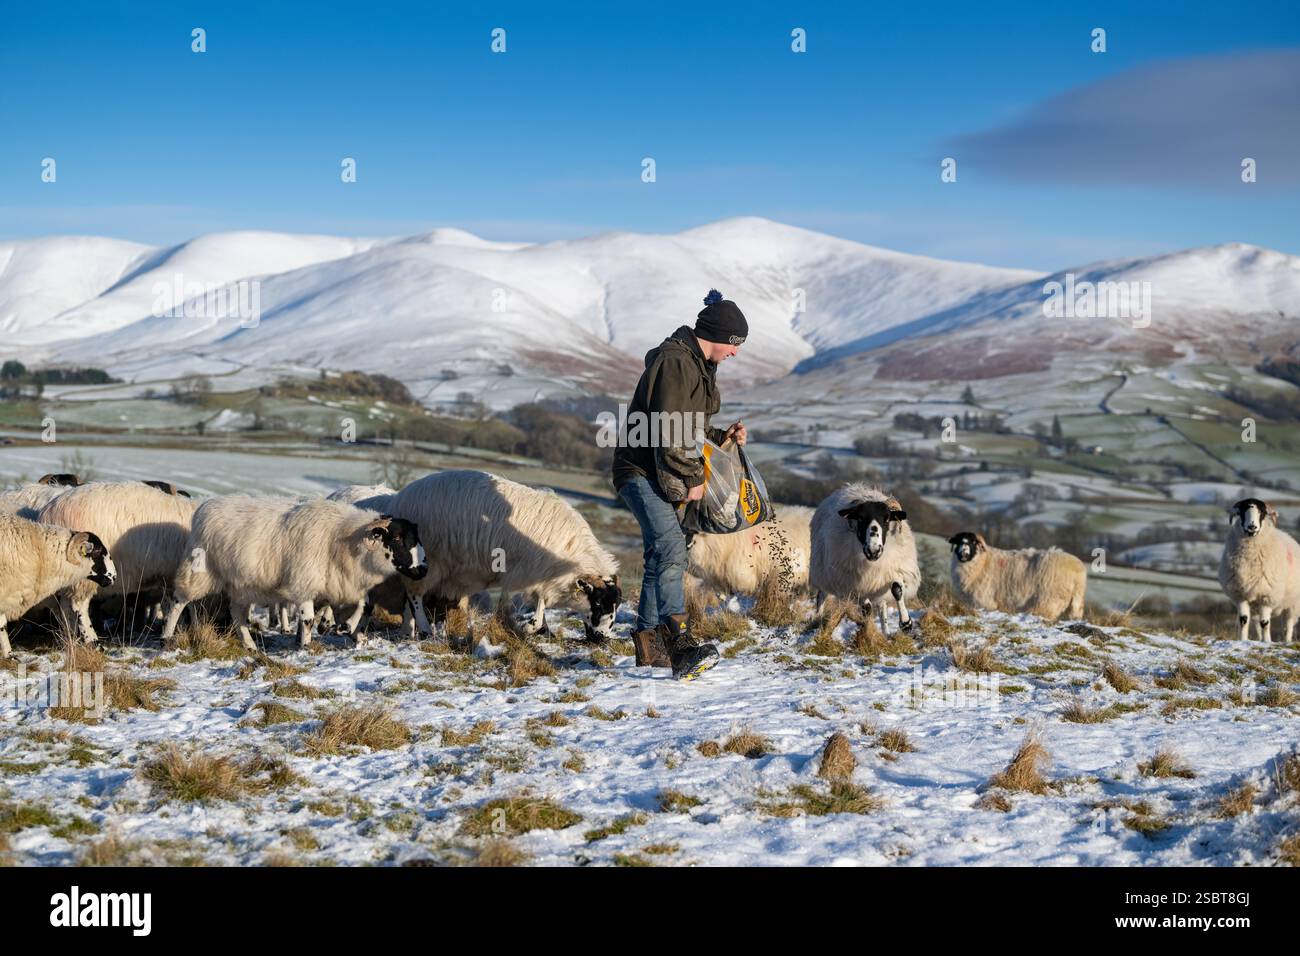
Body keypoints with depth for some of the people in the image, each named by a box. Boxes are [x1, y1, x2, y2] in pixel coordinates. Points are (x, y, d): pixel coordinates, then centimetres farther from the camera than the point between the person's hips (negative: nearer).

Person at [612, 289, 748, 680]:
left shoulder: (697, 365, 19)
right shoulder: (675, 362, -16)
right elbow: (668, 432, -21)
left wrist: (721, 436, 11)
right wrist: (691, 480, -17)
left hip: (663, 475, 11)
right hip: (642, 471, -11)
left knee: (662, 556, 14)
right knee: (670, 548, -26)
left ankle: (649, 643, 24)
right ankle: (681, 643, -38)